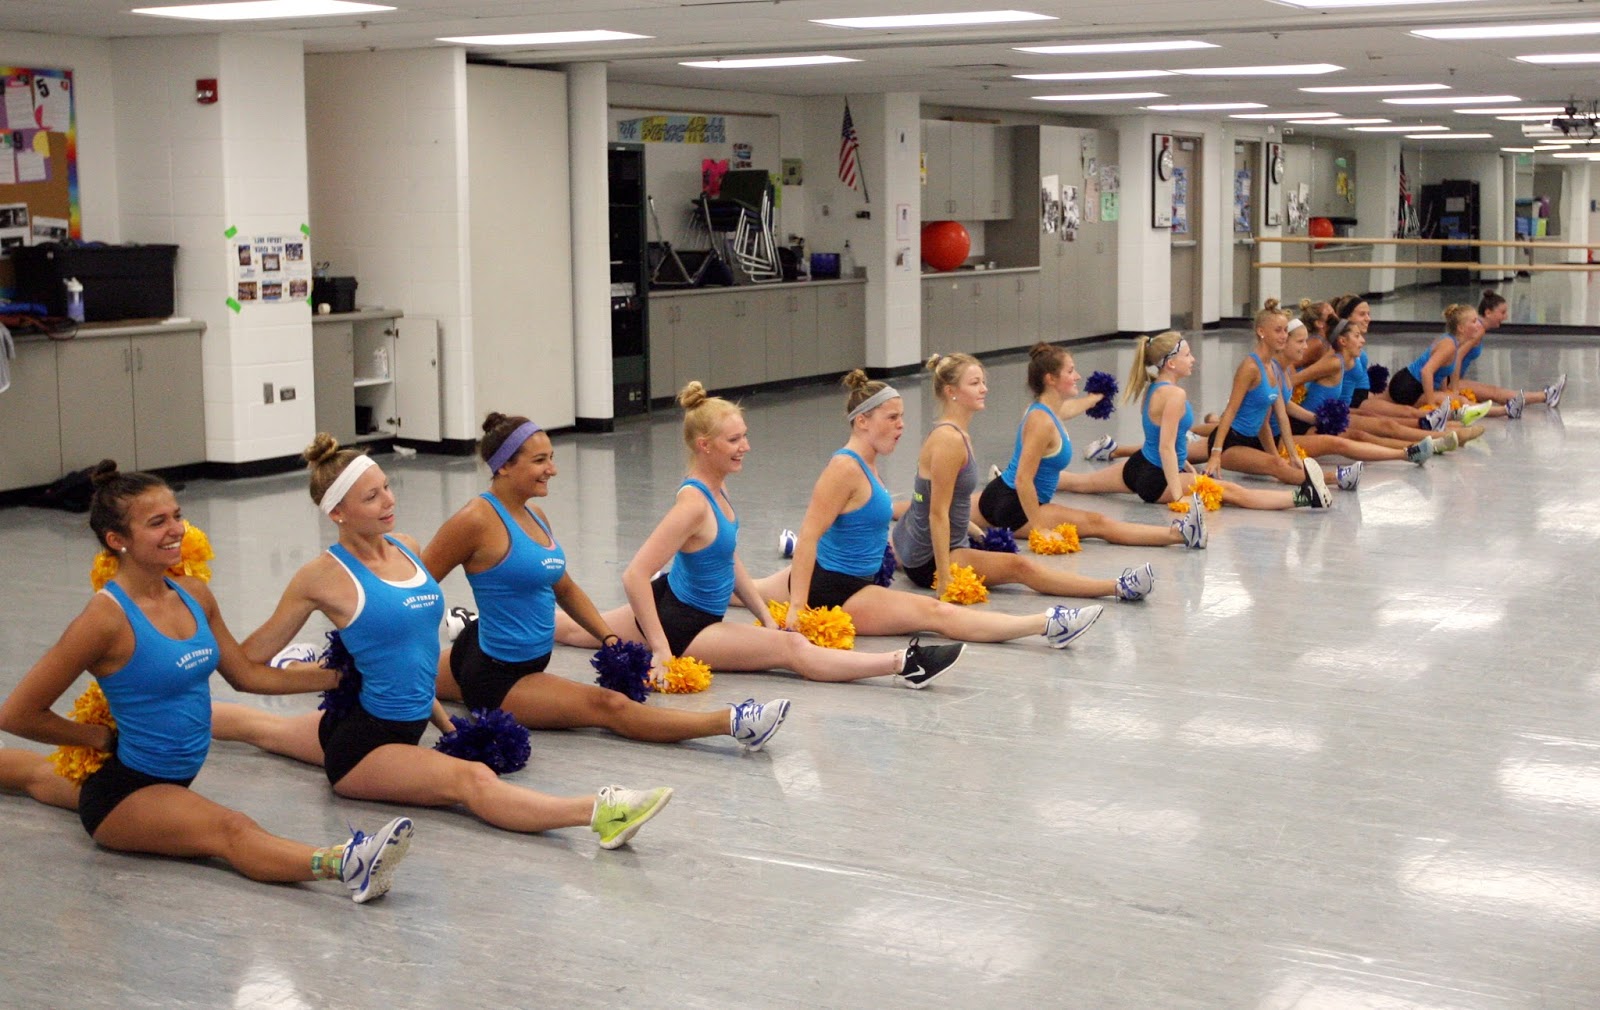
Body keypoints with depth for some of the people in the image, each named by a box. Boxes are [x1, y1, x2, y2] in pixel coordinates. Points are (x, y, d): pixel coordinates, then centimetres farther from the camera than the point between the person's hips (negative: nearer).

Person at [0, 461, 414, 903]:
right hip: (123, 795, -8)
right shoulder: (107, 617, -21)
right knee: (232, 831, -34)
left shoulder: (194, 596, 0)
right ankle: (346, 865, -59)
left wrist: (339, 676, 9)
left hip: (173, 777, 8)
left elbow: (246, 675, 12)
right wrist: (101, 738, -5)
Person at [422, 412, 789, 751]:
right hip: (495, 676, -10)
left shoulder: (535, 516, 8)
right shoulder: (477, 521, -18)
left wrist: (611, 639, 10)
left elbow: (565, 589, 18)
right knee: (608, 706, -24)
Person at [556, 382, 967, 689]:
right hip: (683, 625, -10)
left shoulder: (716, 488, 2)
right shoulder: (693, 503, -26)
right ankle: (902, 664, -32)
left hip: (669, 606, 10)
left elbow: (731, 563, 13)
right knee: (794, 649, -22)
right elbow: (634, 576, -31)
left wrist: (766, 616, 9)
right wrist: (661, 649, -33)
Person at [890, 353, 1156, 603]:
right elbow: (938, 514, -25)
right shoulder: (949, 440, -22)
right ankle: (1119, 588, -31)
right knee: (1019, 567, -23)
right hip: (928, 560, -11)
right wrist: (944, 578, -27)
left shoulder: (957, 435, 6)